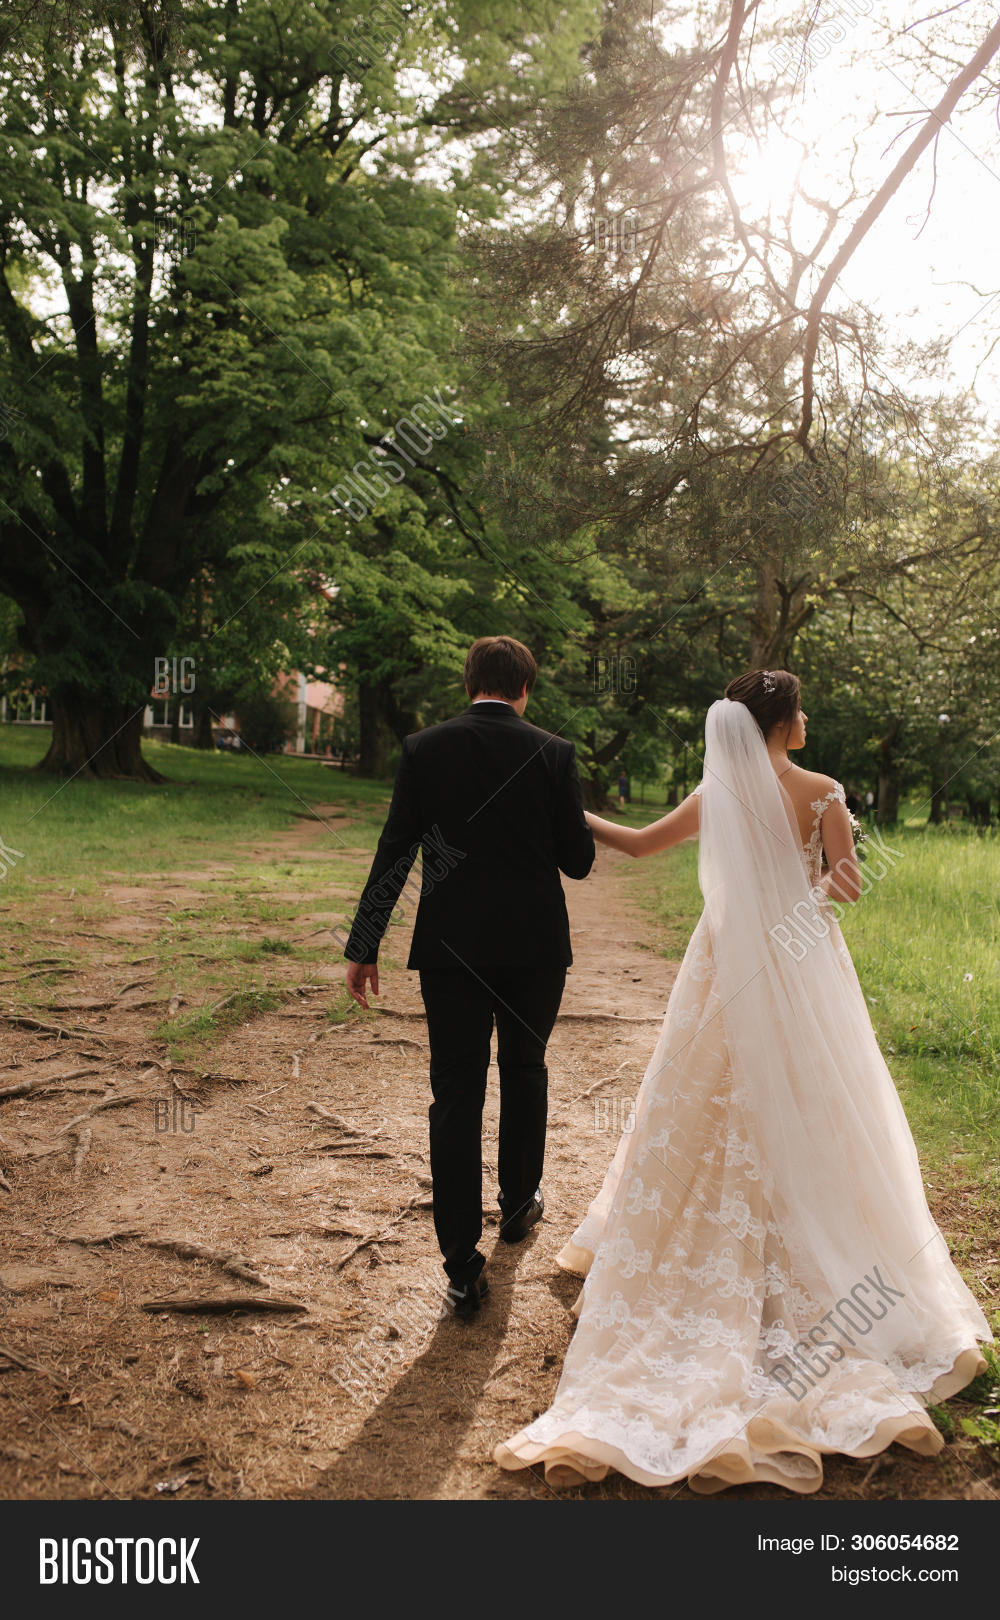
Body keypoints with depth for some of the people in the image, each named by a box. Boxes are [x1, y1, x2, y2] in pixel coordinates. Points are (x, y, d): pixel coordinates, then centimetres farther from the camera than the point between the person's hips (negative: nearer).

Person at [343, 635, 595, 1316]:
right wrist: (582, 827, 20)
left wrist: (364, 946, 2)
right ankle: (520, 1203, 41)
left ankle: (463, 1269, 6)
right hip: (534, 946, 1)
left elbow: (394, 853, -4)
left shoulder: (423, 749, -3)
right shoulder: (553, 753, -5)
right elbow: (578, 862, -3)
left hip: (451, 948, 0)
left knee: (456, 1096, 5)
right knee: (524, 1073, 23)